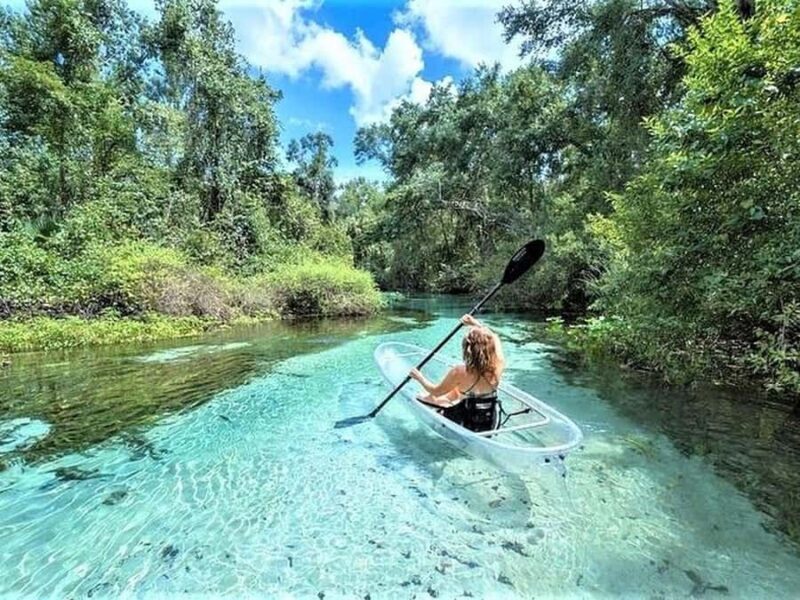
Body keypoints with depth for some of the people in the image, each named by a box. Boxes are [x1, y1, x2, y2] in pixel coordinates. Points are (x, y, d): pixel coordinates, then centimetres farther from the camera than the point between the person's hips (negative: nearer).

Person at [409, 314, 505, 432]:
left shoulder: (460, 372, -29)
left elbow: (435, 391, -12)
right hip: (491, 425, 5)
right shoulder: (498, 365, -19)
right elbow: (494, 338, 2)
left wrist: (419, 377, 4)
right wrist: (475, 323, 10)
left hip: (467, 426, -4)